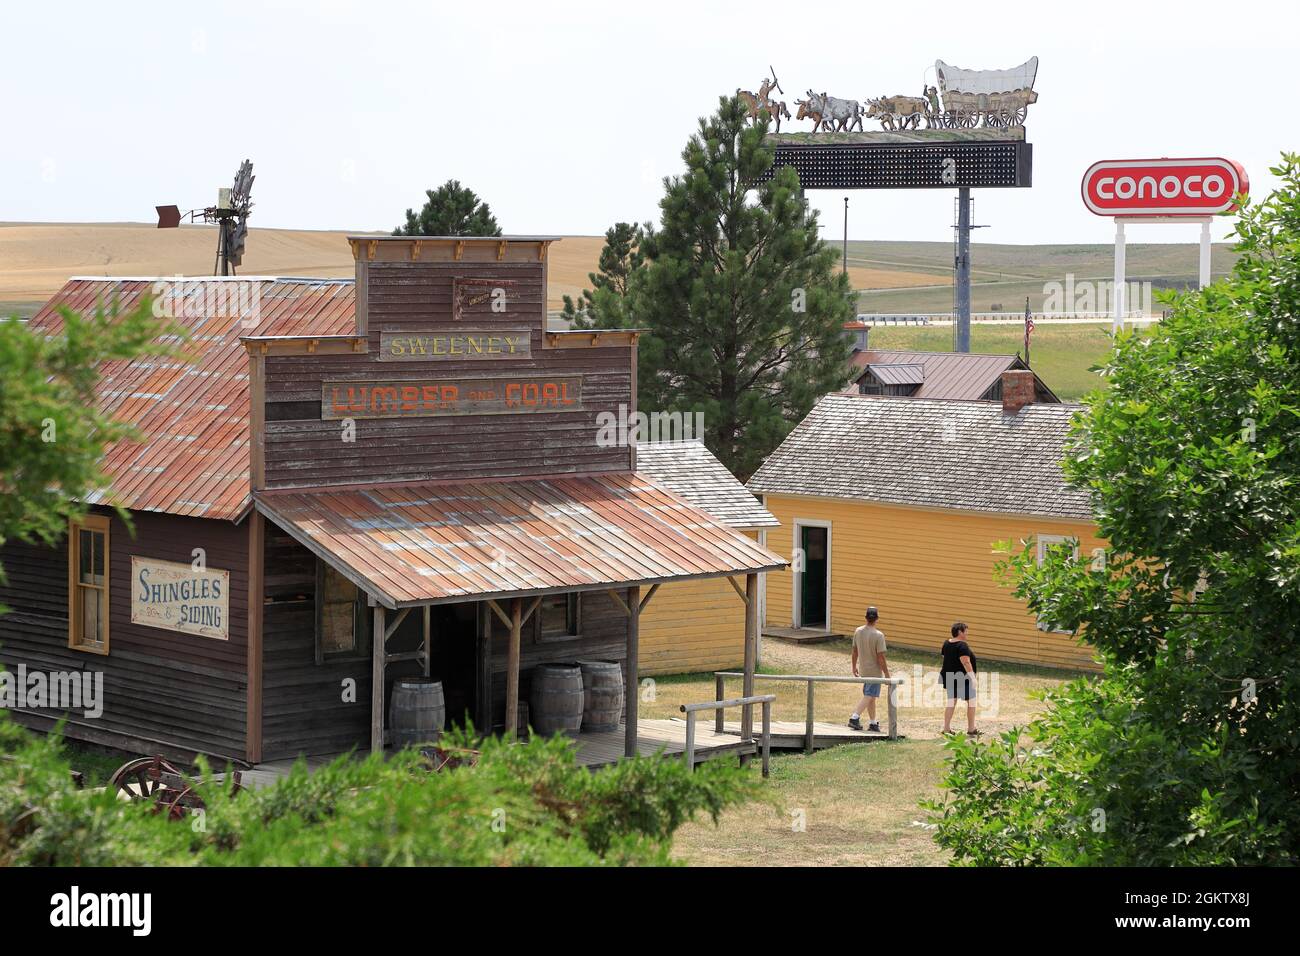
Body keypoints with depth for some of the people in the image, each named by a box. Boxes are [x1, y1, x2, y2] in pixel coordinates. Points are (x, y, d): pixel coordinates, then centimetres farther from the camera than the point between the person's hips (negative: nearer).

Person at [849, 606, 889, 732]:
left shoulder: (858, 632, -1)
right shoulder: (878, 635, -18)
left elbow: (855, 651, 9)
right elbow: (881, 657, -18)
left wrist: (854, 667, 21)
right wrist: (887, 674, -10)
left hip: (863, 670, 7)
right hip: (875, 671, -7)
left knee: (871, 697, 16)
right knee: (869, 696, -3)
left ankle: (873, 723, 21)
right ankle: (855, 717, -15)